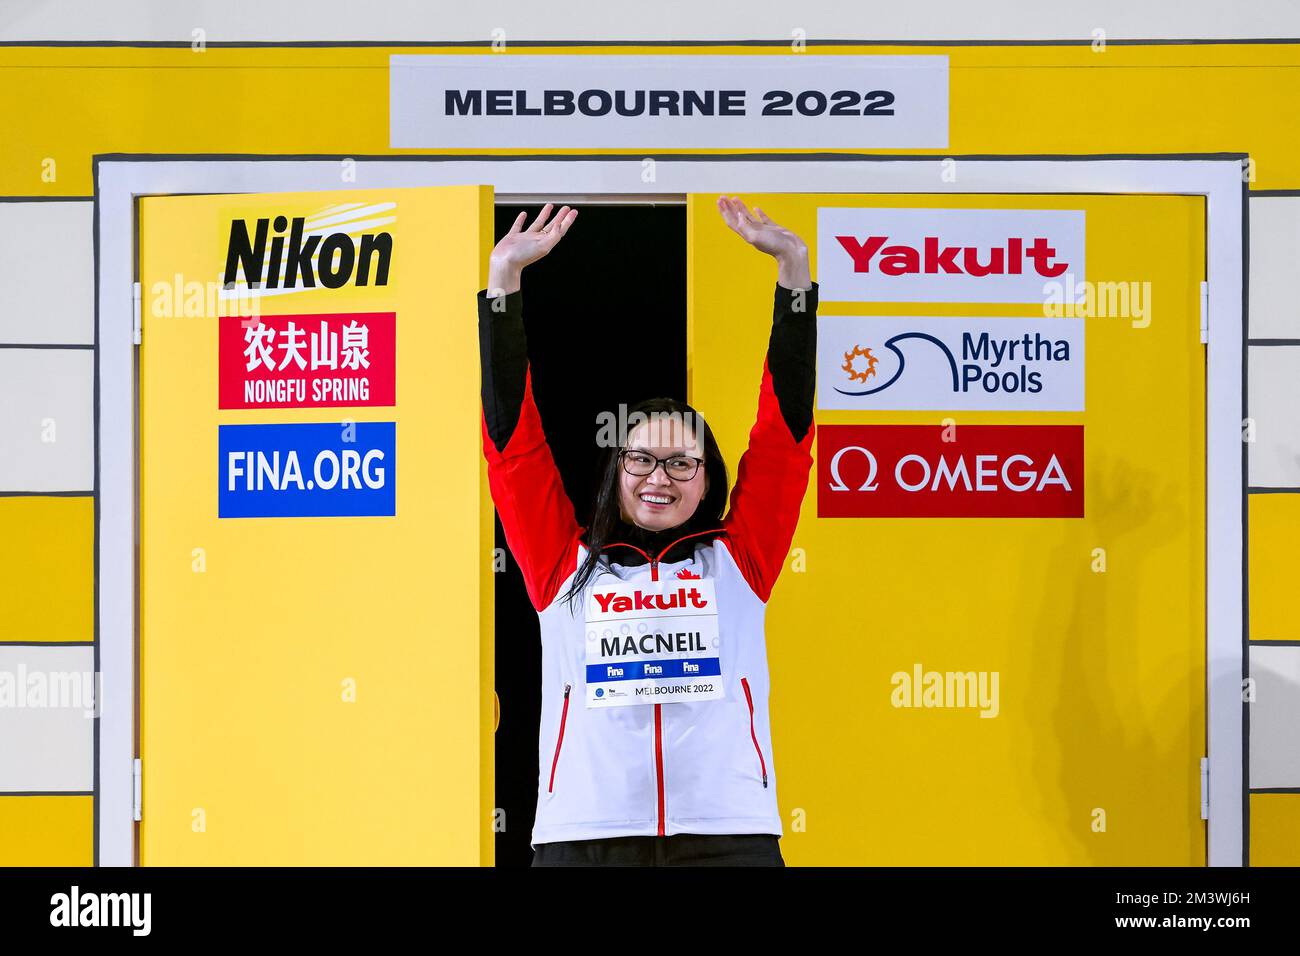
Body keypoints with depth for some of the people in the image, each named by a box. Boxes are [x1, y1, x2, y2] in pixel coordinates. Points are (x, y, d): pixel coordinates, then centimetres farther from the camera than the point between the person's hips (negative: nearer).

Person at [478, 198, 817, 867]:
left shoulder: (737, 558, 17)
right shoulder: (568, 564, 17)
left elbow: (786, 426, 13)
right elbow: (512, 435, 13)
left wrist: (793, 265, 9)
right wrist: (502, 277, 11)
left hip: (731, 835, 0)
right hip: (582, 837, 0)